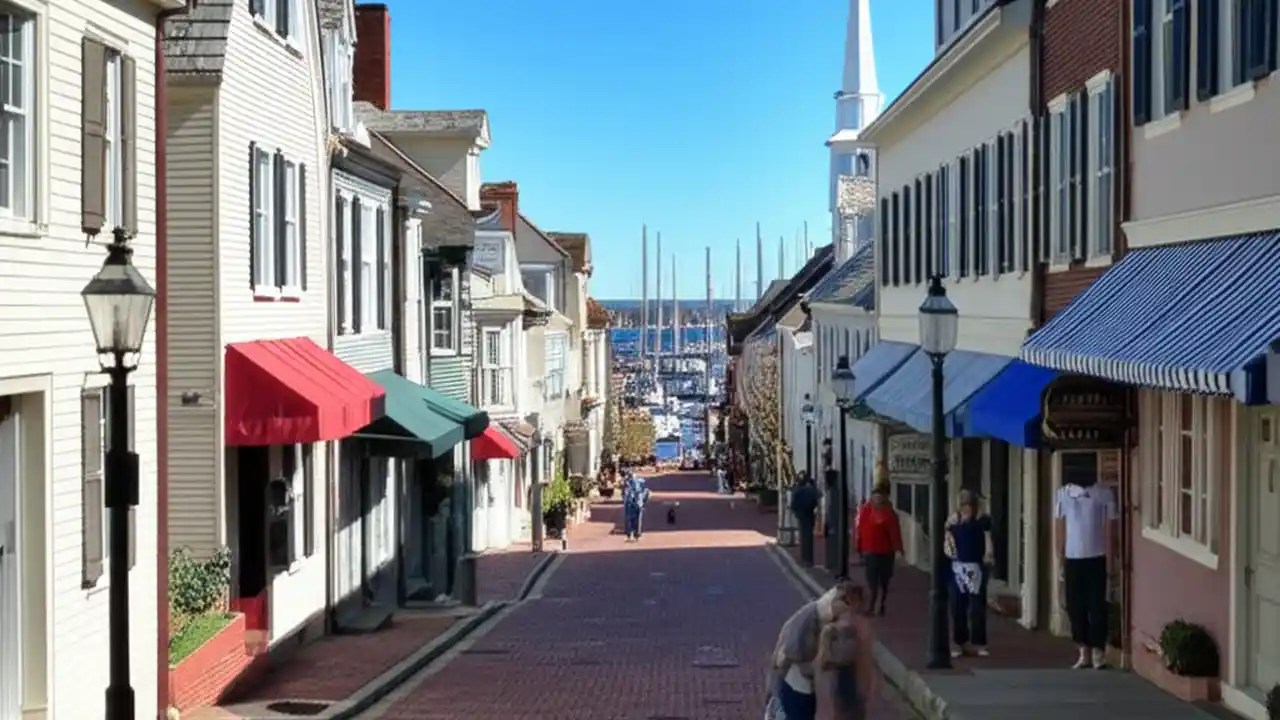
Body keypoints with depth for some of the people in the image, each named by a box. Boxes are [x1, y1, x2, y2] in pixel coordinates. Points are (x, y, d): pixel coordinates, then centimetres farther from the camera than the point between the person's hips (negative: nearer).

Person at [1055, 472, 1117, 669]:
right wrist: (1061, 560, 5)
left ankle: (1098, 651, 6)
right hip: (1072, 558, 3)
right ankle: (1084, 650, 15)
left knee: (1096, 606, 0)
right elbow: (1059, 527, 7)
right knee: (1075, 606, 6)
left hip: (1096, 558, -3)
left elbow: (1110, 527, -2)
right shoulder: (1063, 493, 3)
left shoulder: (1105, 494, -4)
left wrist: (1110, 559, -6)